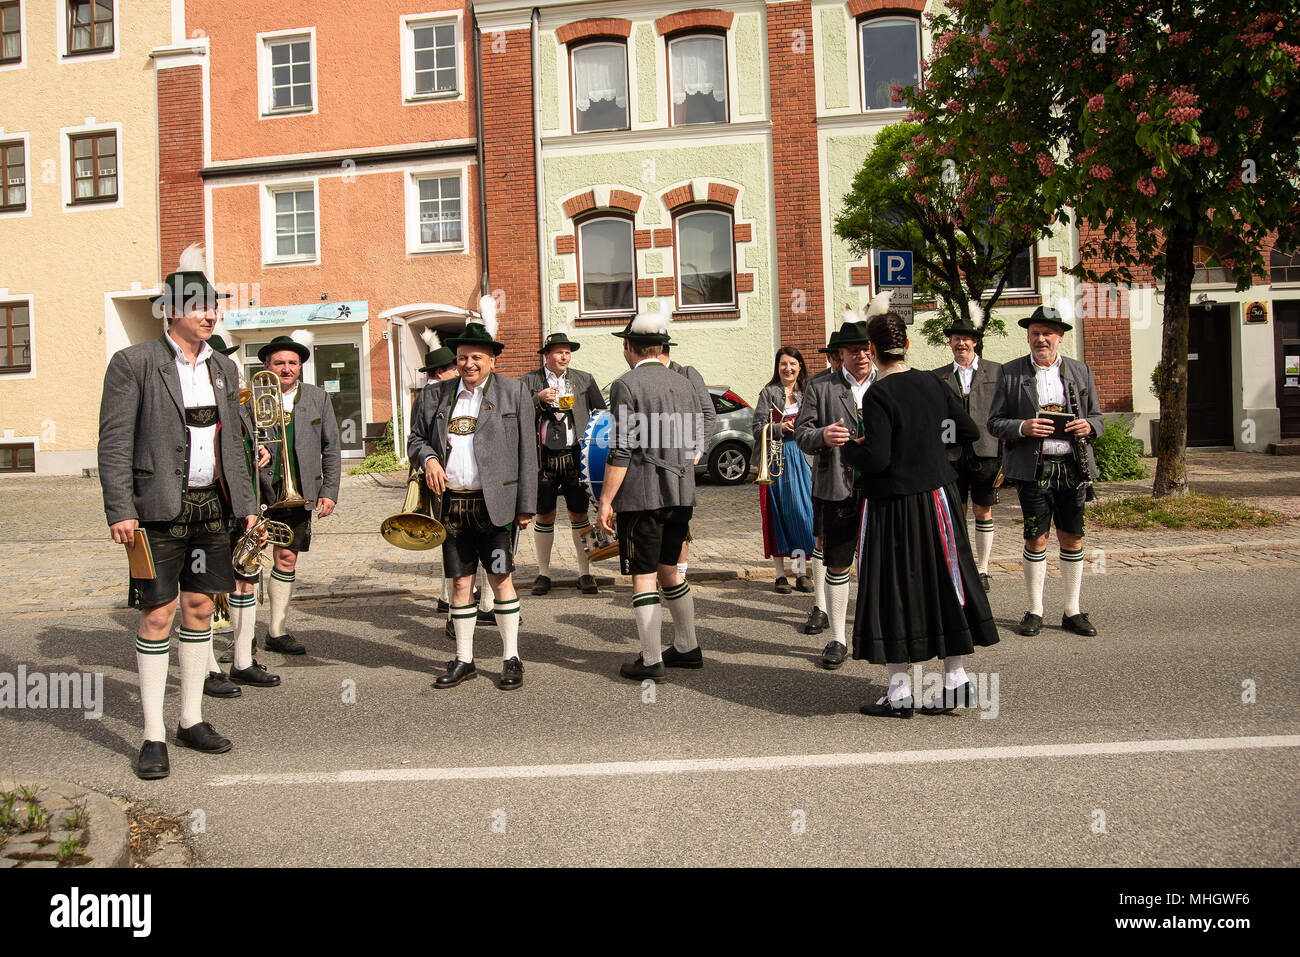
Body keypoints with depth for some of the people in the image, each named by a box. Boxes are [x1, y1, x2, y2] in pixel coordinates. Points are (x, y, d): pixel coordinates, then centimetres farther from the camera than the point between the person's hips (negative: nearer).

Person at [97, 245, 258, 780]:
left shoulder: (223, 368, 13)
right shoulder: (133, 363, -5)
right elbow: (114, 442, -8)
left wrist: (245, 504, 12)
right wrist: (120, 511, -15)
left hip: (211, 506, 5)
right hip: (160, 509, -5)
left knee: (200, 606, 10)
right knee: (158, 615, -2)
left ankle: (192, 719, 23)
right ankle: (154, 736, 9)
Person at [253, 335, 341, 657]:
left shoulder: (317, 397, 6)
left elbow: (331, 448, 9)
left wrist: (329, 492, 3)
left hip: (298, 493, 3)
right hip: (259, 489, -2)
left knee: (287, 558, 9)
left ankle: (277, 632, 21)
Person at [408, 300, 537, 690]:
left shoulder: (514, 392, 1)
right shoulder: (436, 394, 10)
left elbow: (526, 453, 0)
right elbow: (416, 438, 17)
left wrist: (526, 505, -4)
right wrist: (427, 458, -7)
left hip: (496, 504, -3)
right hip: (452, 503, 3)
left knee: (500, 579, 0)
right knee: (460, 581, 9)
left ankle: (511, 658, 13)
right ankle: (463, 660, 21)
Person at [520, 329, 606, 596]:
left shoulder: (584, 379, 10)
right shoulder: (529, 381, 6)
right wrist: (538, 399, -14)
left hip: (576, 455, 1)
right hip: (543, 457, -1)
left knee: (579, 515, 3)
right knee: (544, 516, 6)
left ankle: (585, 573, 13)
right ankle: (543, 574, 18)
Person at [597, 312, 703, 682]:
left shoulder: (626, 385, -9)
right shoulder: (685, 385, 11)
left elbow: (621, 451, -15)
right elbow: (694, 448, 14)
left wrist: (606, 502, -11)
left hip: (642, 495, -7)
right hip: (681, 494, 7)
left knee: (643, 576, 1)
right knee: (668, 570, 19)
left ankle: (651, 662, 7)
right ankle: (687, 648, 27)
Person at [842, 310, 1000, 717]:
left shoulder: (877, 396, -16)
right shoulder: (933, 385, 3)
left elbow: (877, 459, -21)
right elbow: (971, 433, 11)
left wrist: (849, 446, -2)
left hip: (893, 504, -6)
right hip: (938, 496, 6)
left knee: (892, 589, 4)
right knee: (942, 581, 14)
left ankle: (900, 693, 11)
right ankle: (956, 682, 22)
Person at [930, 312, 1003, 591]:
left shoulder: (996, 371, 7)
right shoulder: (938, 377, 10)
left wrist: (1005, 453, -3)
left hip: (985, 452, -1)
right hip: (951, 453, 1)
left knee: (984, 512, 6)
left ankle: (982, 569, 17)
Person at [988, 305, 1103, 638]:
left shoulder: (1080, 371, 11)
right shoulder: (1011, 372, 2)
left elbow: (1097, 416, 16)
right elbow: (995, 422, 1)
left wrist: (1088, 425, -7)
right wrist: (1022, 427, -17)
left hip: (1073, 468, 3)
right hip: (1033, 469, -2)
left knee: (1072, 538, 7)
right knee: (1036, 539, 0)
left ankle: (1072, 612, 18)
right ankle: (1035, 611, 13)